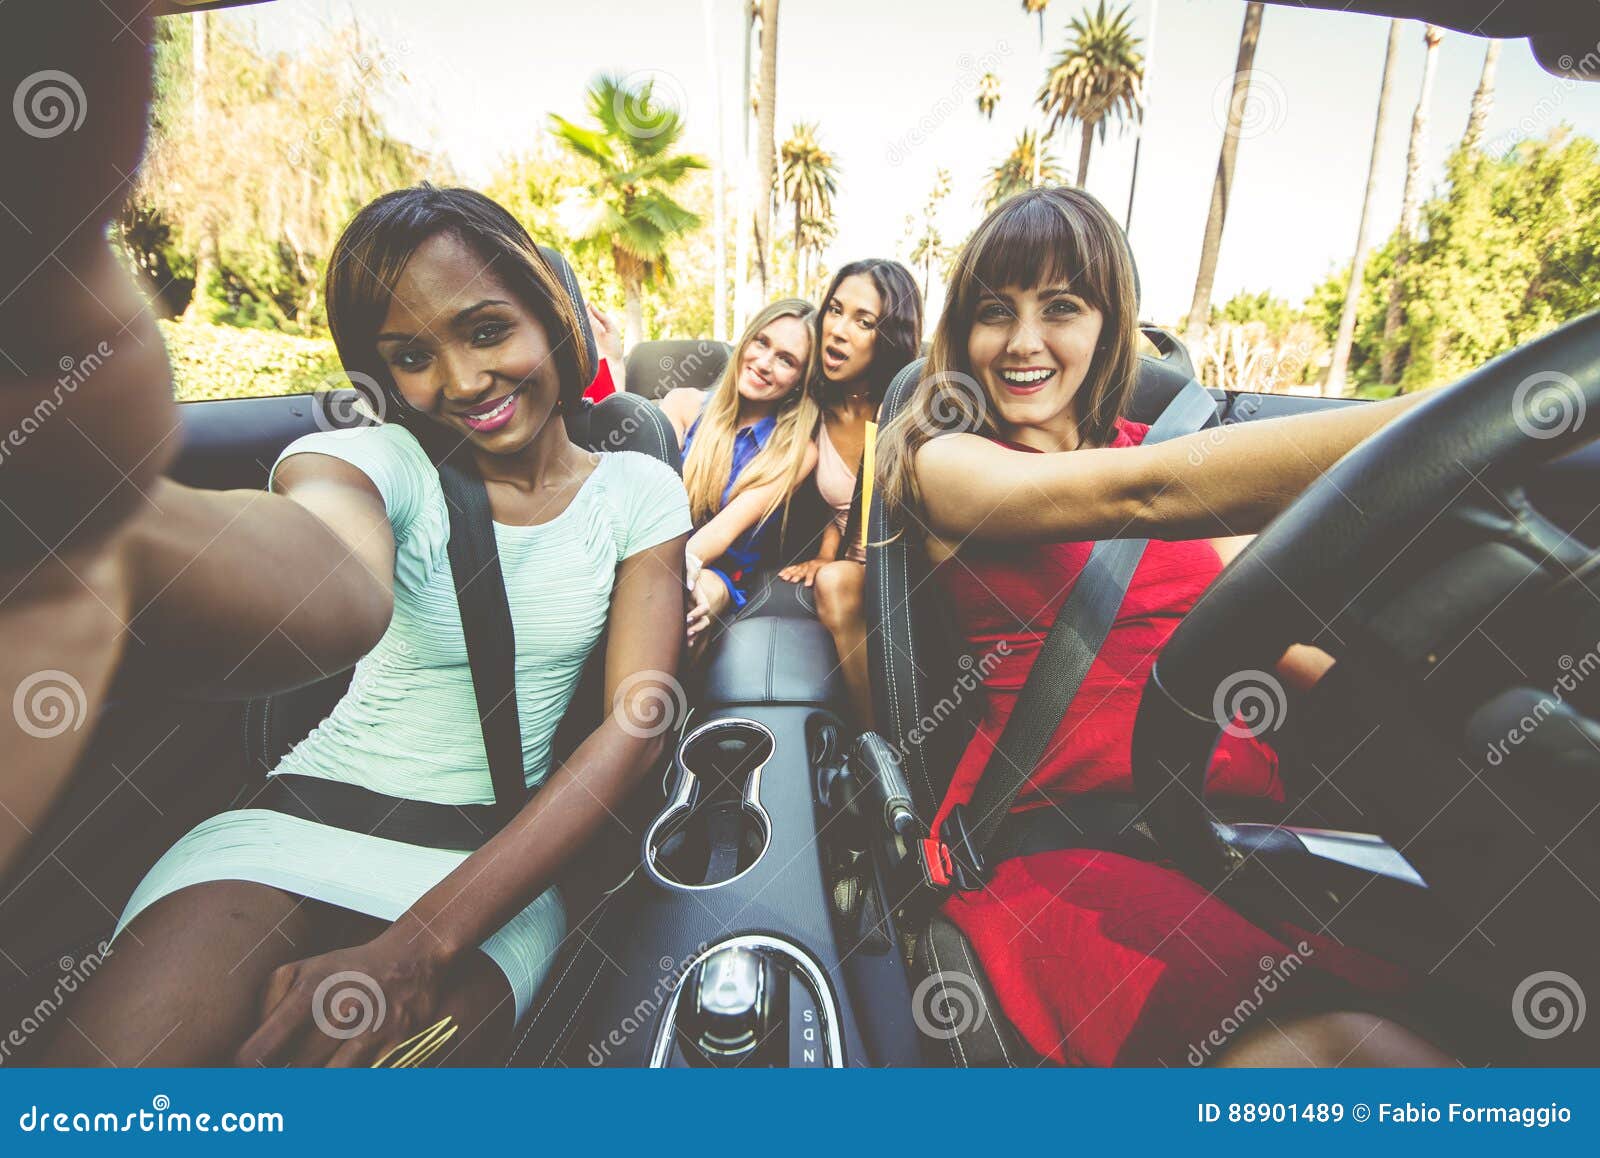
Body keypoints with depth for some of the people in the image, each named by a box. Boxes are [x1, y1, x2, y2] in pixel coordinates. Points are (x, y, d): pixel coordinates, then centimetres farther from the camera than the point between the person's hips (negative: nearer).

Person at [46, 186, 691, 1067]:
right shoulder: (381, 459, -5)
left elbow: (634, 726, -10)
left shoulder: (637, 493, -2)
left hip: (492, 862, 0)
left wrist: (421, 946, -18)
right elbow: (341, 604, -30)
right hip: (304, 817, 1)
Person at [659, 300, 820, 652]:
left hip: (721, 585, -1)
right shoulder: (684, 404, 5)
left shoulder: (797, 451, -1)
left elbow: (728, 525, -15)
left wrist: (687, 567, -38)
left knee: (710, 589, -37)